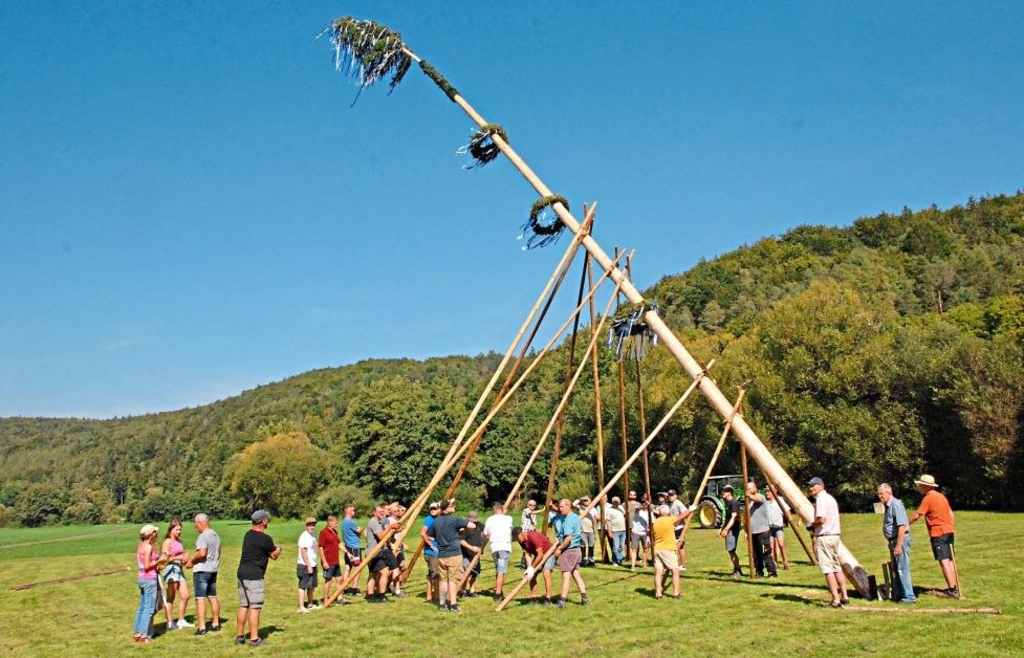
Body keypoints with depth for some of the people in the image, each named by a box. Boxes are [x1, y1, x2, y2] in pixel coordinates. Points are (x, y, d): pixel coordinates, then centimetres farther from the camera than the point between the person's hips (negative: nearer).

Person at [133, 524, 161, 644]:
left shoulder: (140, 546, 11)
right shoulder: (148, 547, -16)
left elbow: (143, 563, 13)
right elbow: (147, 566, -19)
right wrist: (159, 560, -10)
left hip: (141, 578, 9)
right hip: (149, 579, -9)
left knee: (142, 607, 15)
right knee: (149, 608, -3)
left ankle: (137, 633, 20)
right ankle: (144, 635, -2)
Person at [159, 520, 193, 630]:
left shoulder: (178, 541, 16)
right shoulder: (168, 541, -8)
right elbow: (164, 559, -15)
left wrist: (185, 557, 5)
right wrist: (178, 557, -17)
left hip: (179, 569, 8)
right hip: (171, 569, -8)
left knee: (185, 596, 8)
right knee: (170, 598, -1)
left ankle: (181, 620, 19)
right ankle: (170, 623, 6)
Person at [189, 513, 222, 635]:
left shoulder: (203, 536, -16)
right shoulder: (215, 535, 12)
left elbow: (202, 553, -27)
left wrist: (191, 561, -12)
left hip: (202, 570, -9)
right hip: (213, 569, 9)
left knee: (200, 598, -5)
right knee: (212, 596, 16)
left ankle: (201, 628, -6)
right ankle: (216, 624, 24)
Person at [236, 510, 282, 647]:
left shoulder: (248, 534, 9)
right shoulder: (265, 538, -14)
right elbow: (274, 556, 0)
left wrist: (272, 548, 13)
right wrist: (278, 549, 19)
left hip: (242, 574, 8)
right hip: (255, 576, -8)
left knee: (243, 606, 14)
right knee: (255, 608, -2)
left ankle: (239, 636, 20)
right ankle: (254, 639, 1)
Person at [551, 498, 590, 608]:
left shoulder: (568, 519, -17)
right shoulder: (576, 517, 12)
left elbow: (568, 537, -25)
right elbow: (581, 530, 27)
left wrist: (560, 548, -15)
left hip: (569, 550, -9)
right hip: (577, 549, 9)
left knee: (566, 574, -6)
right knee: (576, 573, 12)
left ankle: (562, 601, -4)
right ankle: (584, 598, 10)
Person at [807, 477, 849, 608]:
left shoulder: (821, 499, -14)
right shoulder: (830, 498, 16)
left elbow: (821, 519, -23)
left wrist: (812, 524, -5)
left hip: (824, 537, -10)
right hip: (835, 535, 10)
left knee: (828, 569, -6)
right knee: (837, 567, 16)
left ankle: (836, 600, -8)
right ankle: (844, 596, 18)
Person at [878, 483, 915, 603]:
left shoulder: (896, 505, -17)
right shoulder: (888, 506, 13)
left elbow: (902, 526, -24)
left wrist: (899, 545, -26)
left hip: (900, 539, -10)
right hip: (893, 540, 10)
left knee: (902, 569, -7)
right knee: (895, 569, 15)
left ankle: (909, 597, -2)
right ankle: (898, 595, 23)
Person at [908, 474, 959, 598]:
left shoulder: (928, 498, -11)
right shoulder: (942, 496, 14)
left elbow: (917, 515, -14)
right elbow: (952, 515, 16)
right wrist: (952, 529, 21)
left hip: (938, 533, -8)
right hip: (949, 531, 8)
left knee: (943, 561, -8)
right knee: (949, 559, 14)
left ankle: (952, 589, -11)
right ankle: (954, 587, 17)